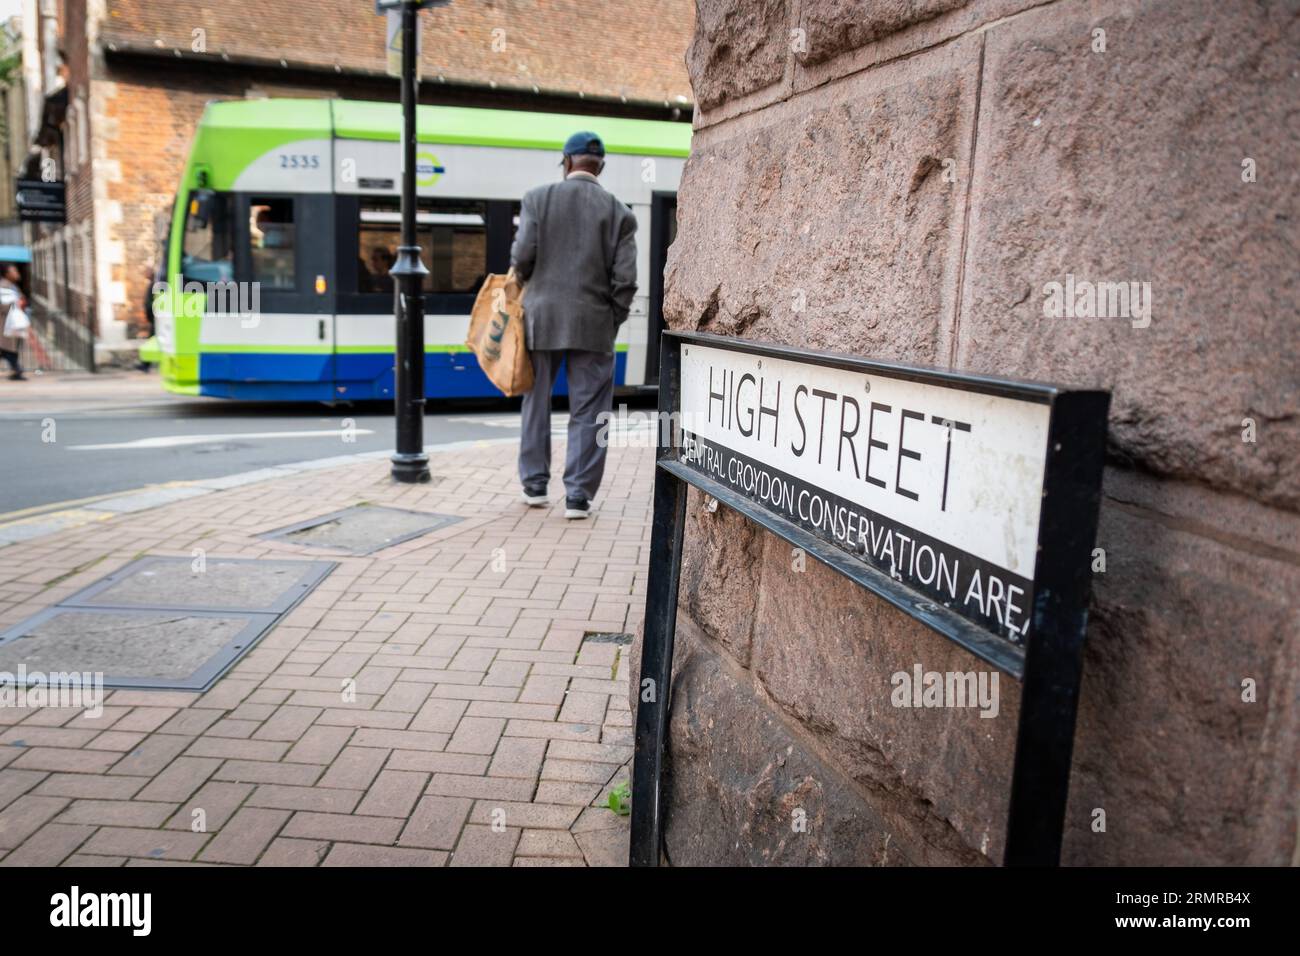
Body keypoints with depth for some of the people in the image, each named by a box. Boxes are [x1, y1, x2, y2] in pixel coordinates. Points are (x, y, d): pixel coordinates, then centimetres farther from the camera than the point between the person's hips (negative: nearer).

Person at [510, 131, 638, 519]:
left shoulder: (538, 197, 0)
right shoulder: (619, 212, 0)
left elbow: (523, 255, -7)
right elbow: (624, 279, -4)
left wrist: (527, 285, 14)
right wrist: (612, 322, 7)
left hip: (542, 317, 1)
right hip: (594, 323, -1)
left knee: (537, 402, 16)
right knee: (587, 411, 4)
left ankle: (535, 484, 24)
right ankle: (578, 495, 3)